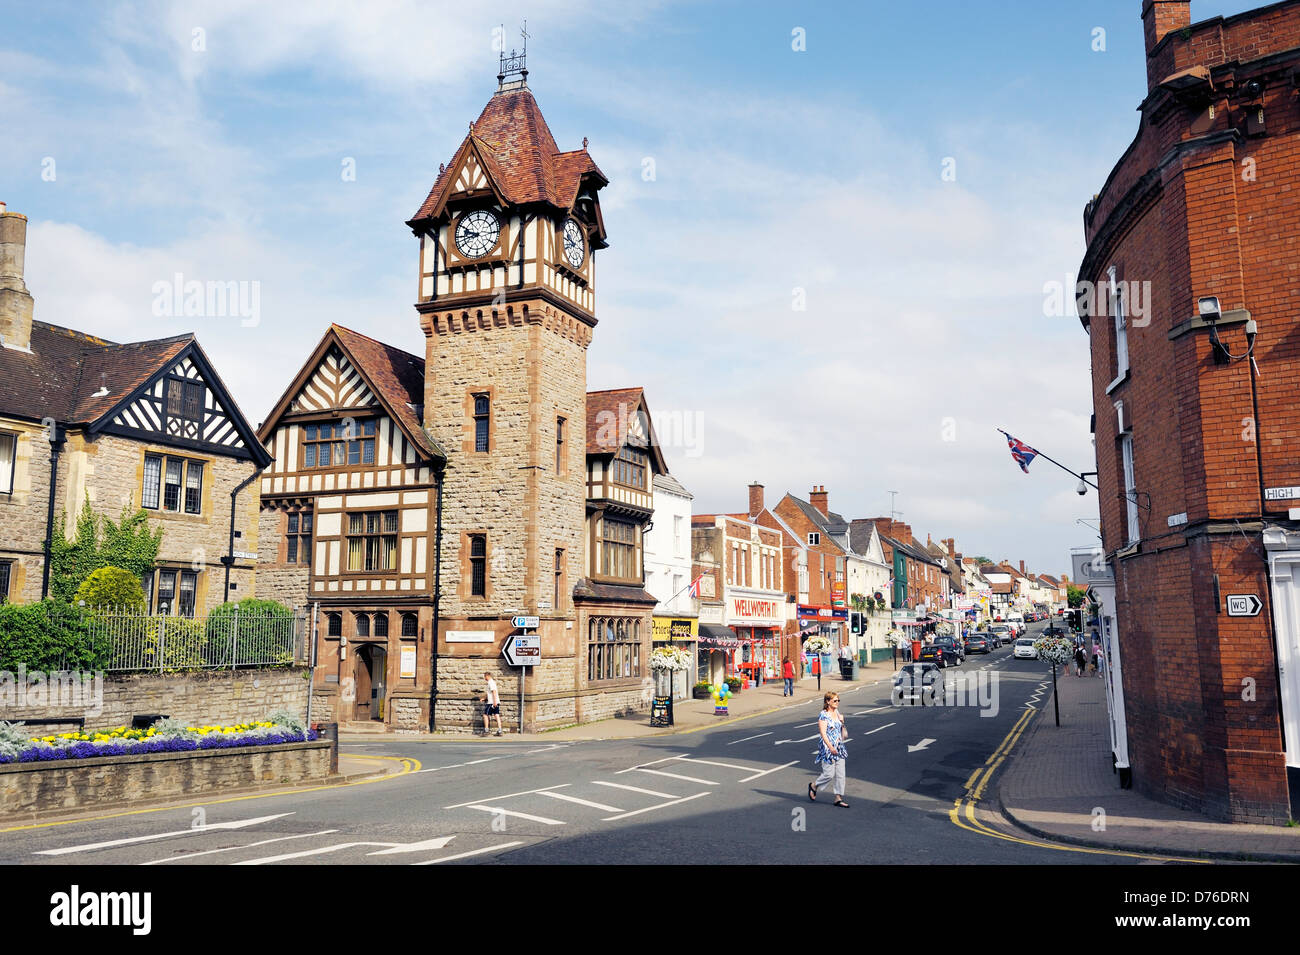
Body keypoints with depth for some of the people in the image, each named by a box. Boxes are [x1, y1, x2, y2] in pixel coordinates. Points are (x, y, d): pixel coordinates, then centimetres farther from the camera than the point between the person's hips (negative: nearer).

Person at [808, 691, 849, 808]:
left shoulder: (837, 712, 10)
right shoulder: (823, 715, -12)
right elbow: (823, 733, -18)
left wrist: (842, 722, 2)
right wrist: (830, 747, -25)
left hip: (839, 747, 7)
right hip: (828, 748, -7)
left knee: (840, 774, 4)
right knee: (829, 774, -4)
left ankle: (838, 798, 11)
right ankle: (813, 785, 22)